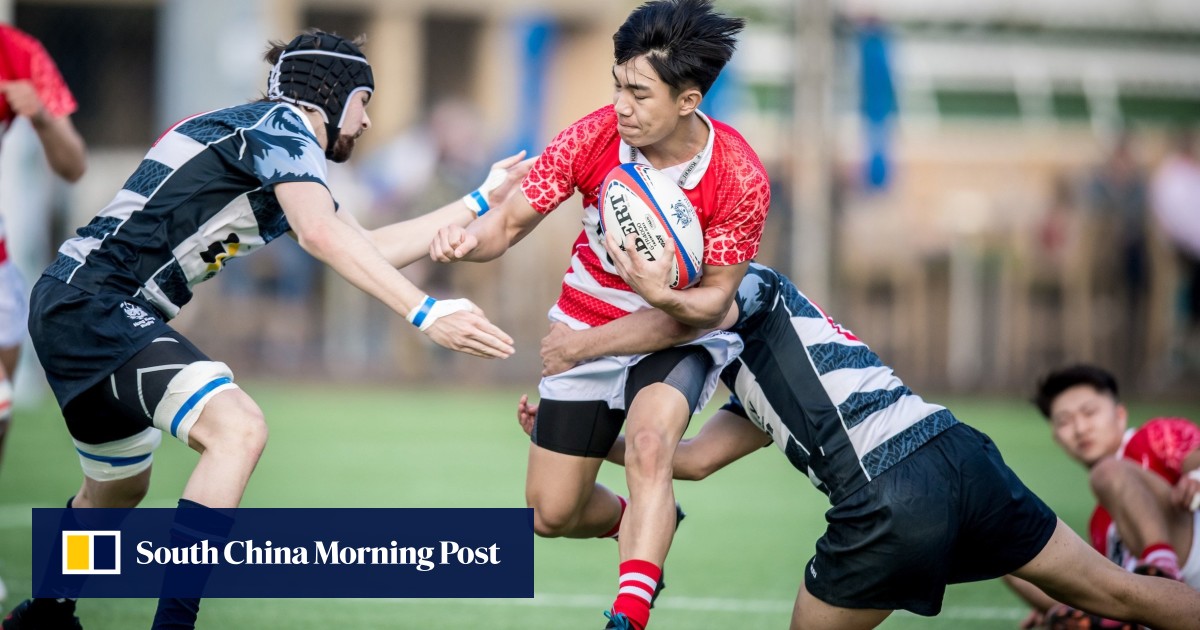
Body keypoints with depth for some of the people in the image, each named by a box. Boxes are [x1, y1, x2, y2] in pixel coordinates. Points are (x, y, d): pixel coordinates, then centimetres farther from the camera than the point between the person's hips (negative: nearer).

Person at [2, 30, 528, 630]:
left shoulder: (284, 141, 19)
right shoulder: (282, 125, -10)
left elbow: (370, 248, 26)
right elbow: (322, 235, -27)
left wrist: (481, 200, 28)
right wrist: (425, 313, -32)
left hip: (73, 310, 11)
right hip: (93, 304, -11)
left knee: (117, 491, 26)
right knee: (238, 428, -24)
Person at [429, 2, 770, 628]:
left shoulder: (740, 178, -24)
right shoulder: (592, 138, -19)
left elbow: (714, 299, -15)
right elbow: (512, 221, -11)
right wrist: (468, 238, -35)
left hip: (678, 335, -3)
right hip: (587, 326, 3)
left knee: (649, 442, -35)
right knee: (552, 514, 5)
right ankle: (640, 522, 40)